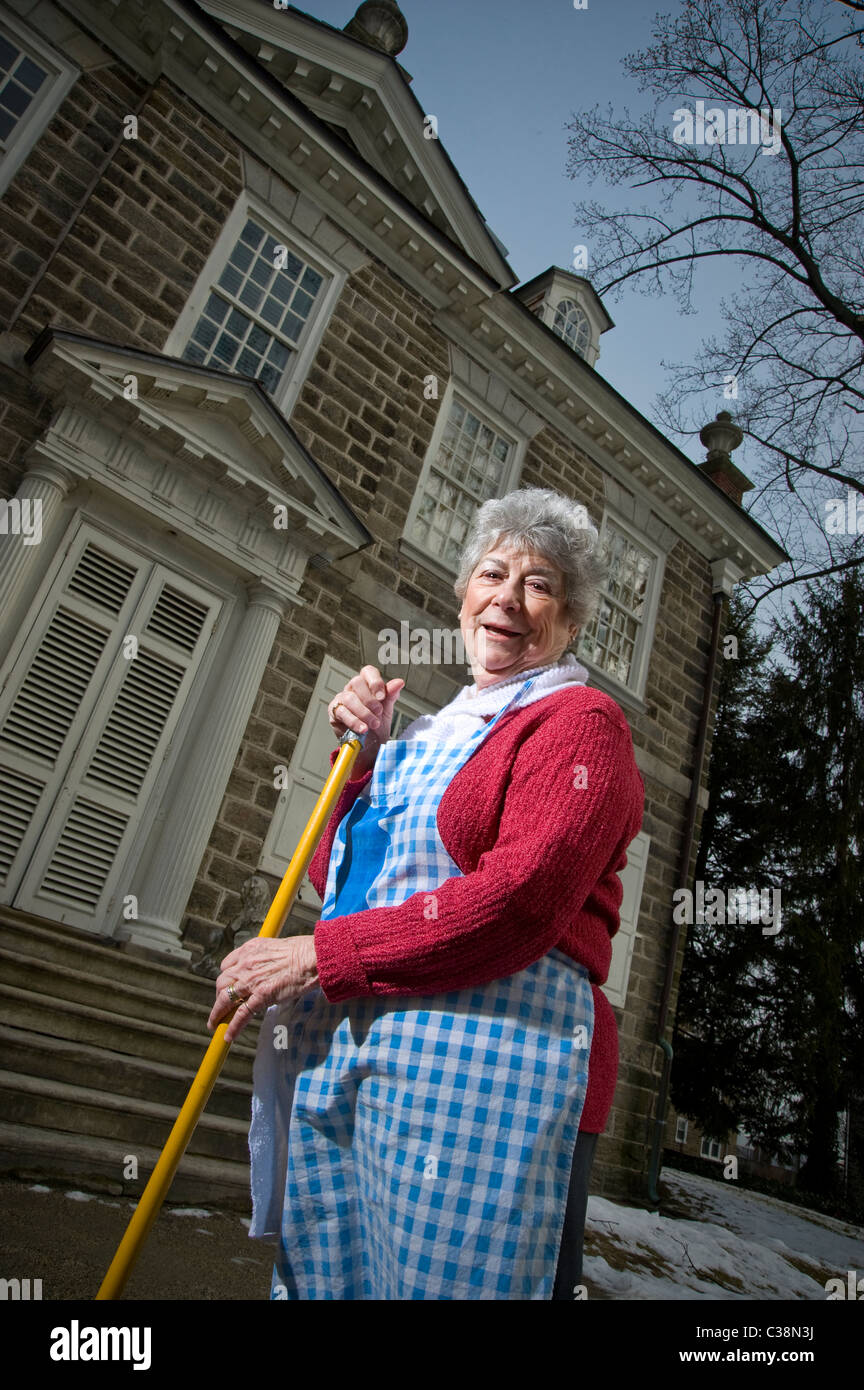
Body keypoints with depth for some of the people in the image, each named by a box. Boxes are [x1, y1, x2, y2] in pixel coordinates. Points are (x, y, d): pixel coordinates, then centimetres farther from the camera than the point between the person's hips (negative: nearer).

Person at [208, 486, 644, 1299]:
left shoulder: (579, 722, -4)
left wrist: (319, 955, -15)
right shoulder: (431, 732, 19)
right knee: (317, 1277, 16)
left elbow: (521, 902, -19)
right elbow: (337, 874, 20)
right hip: (340, 1058, 8)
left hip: (477, 1058, -7)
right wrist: (363, 755, 6)